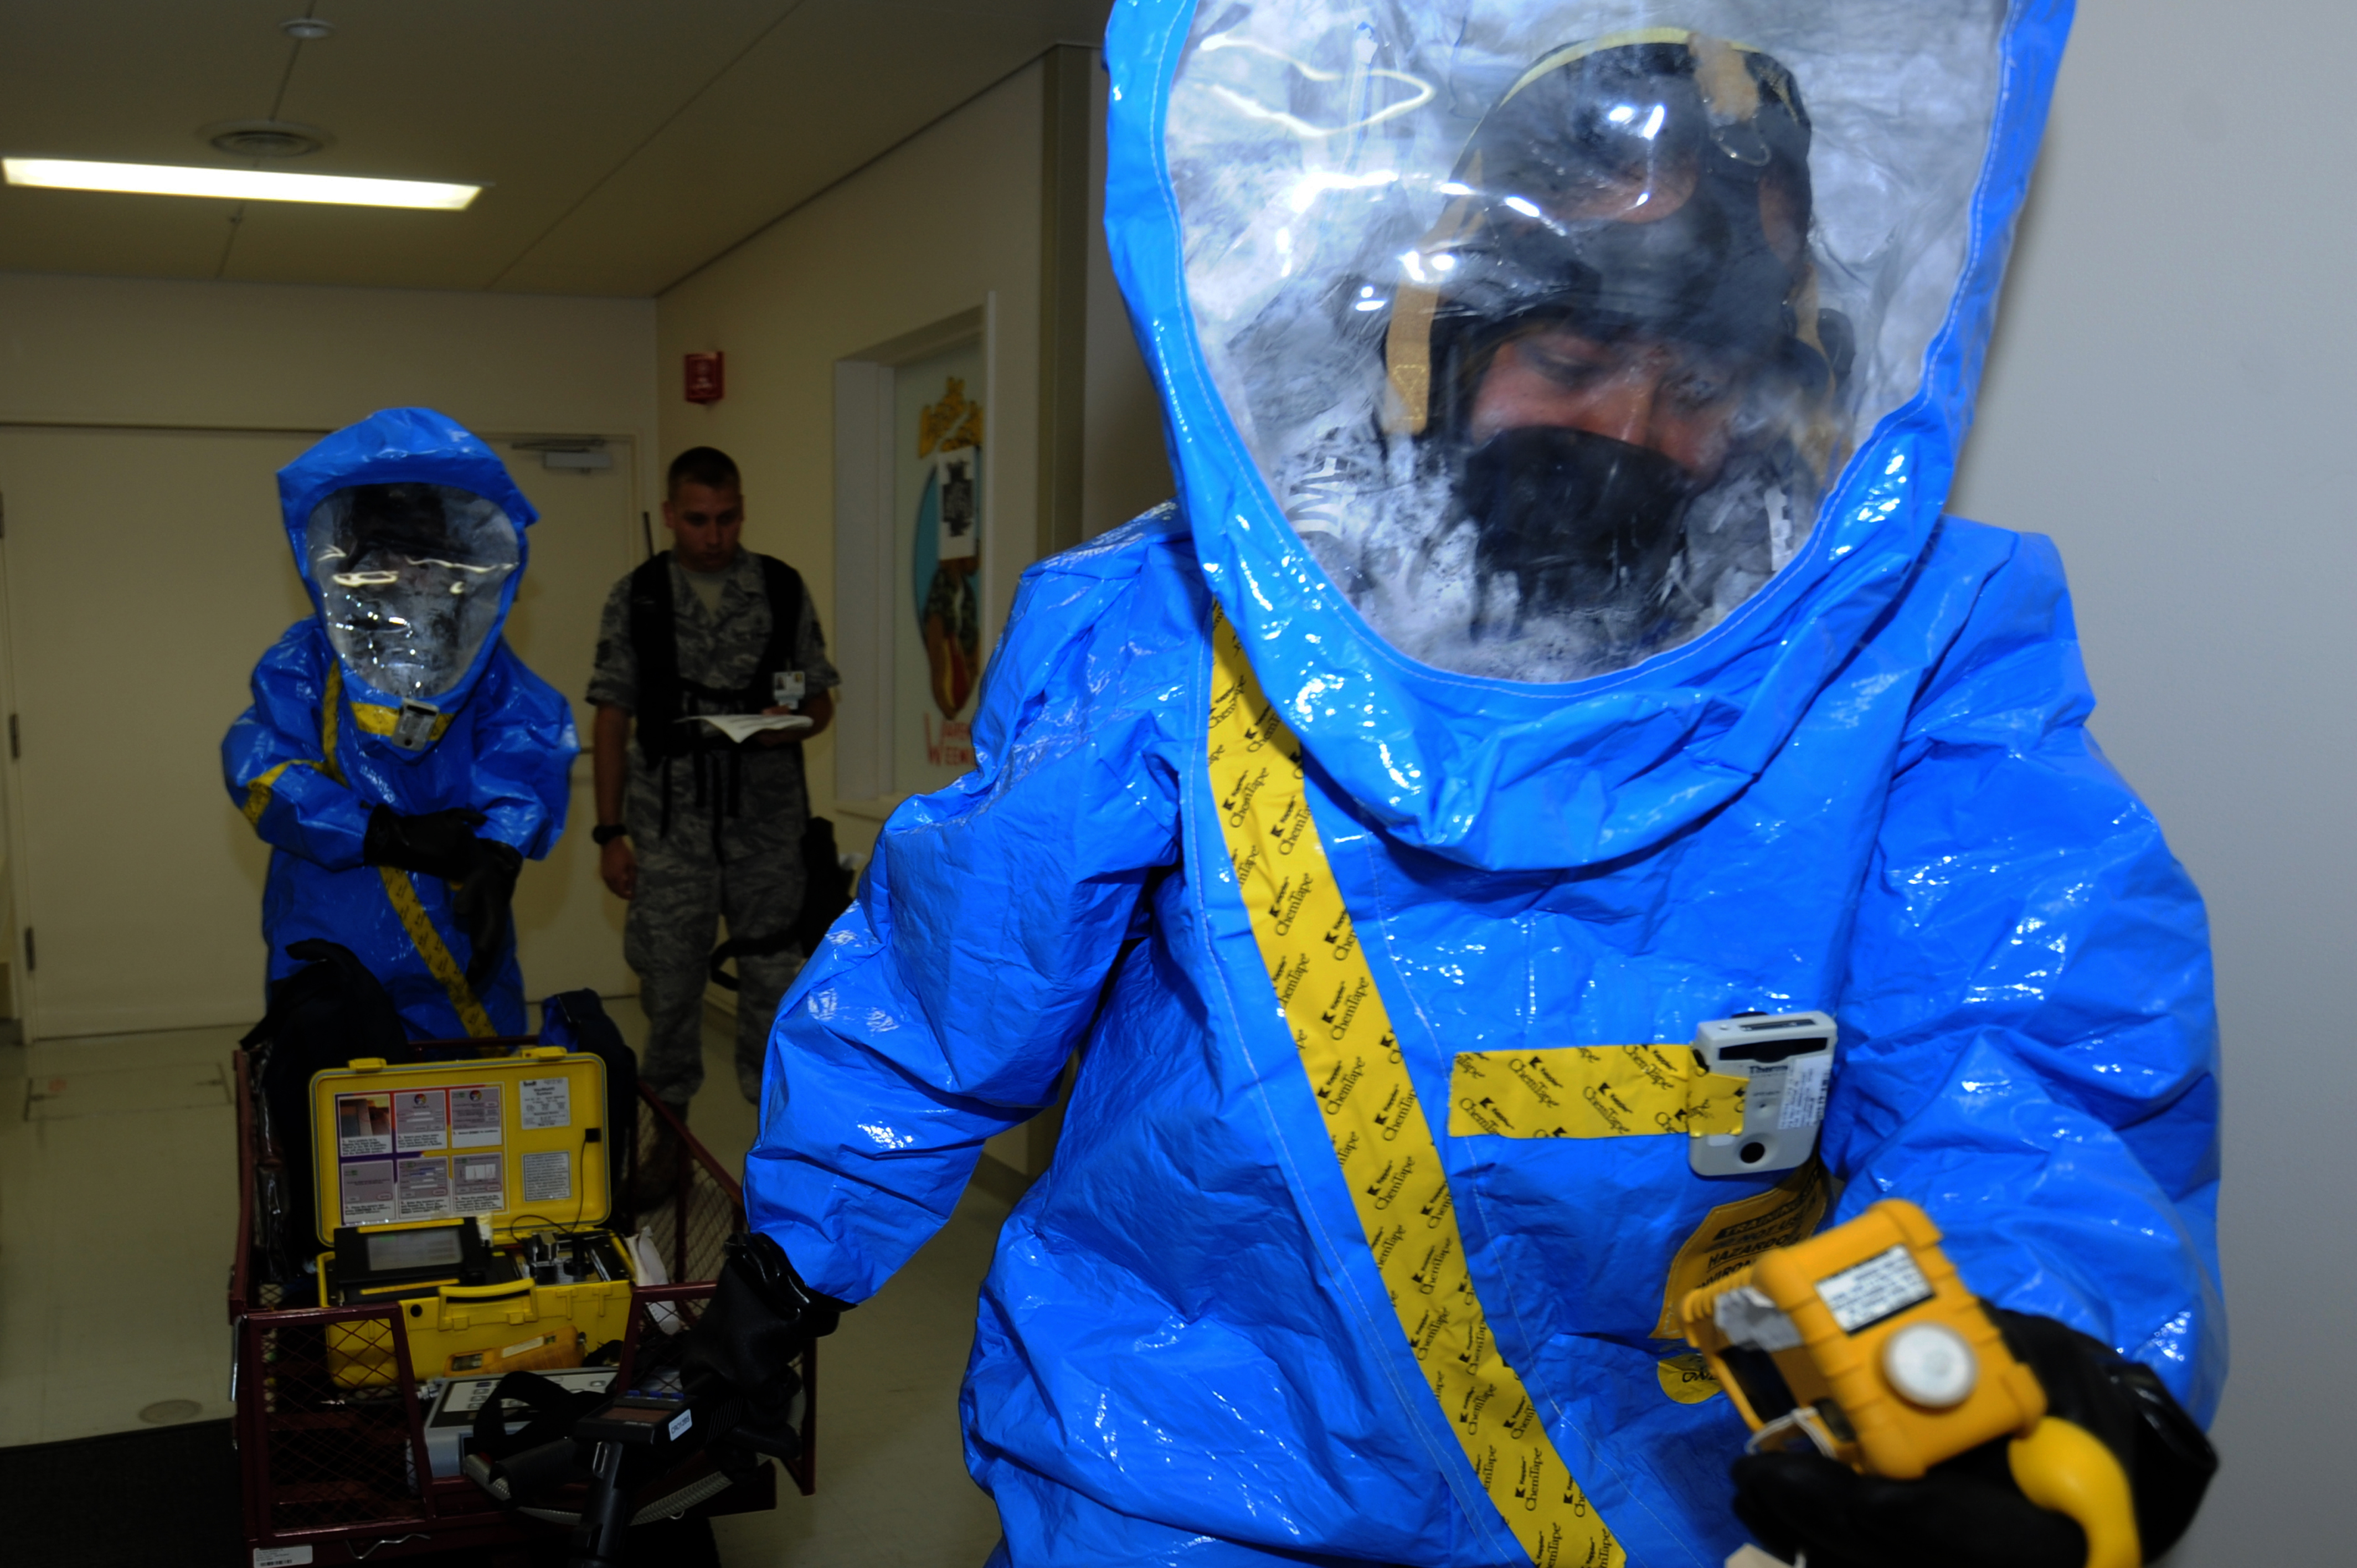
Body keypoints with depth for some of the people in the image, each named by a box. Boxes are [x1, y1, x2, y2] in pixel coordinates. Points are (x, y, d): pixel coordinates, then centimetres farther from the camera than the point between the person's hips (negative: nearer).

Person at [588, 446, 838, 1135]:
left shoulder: (783, 589, 5)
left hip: (766, 819, 1)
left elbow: (820, 701, 11)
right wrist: (611, 833, -1)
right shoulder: (636, 598, 3)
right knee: (670, 976, 4)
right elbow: (613, 721, 4)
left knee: (772, 974, 5)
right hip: (671, 824, 0)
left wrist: (793, 724, -14)